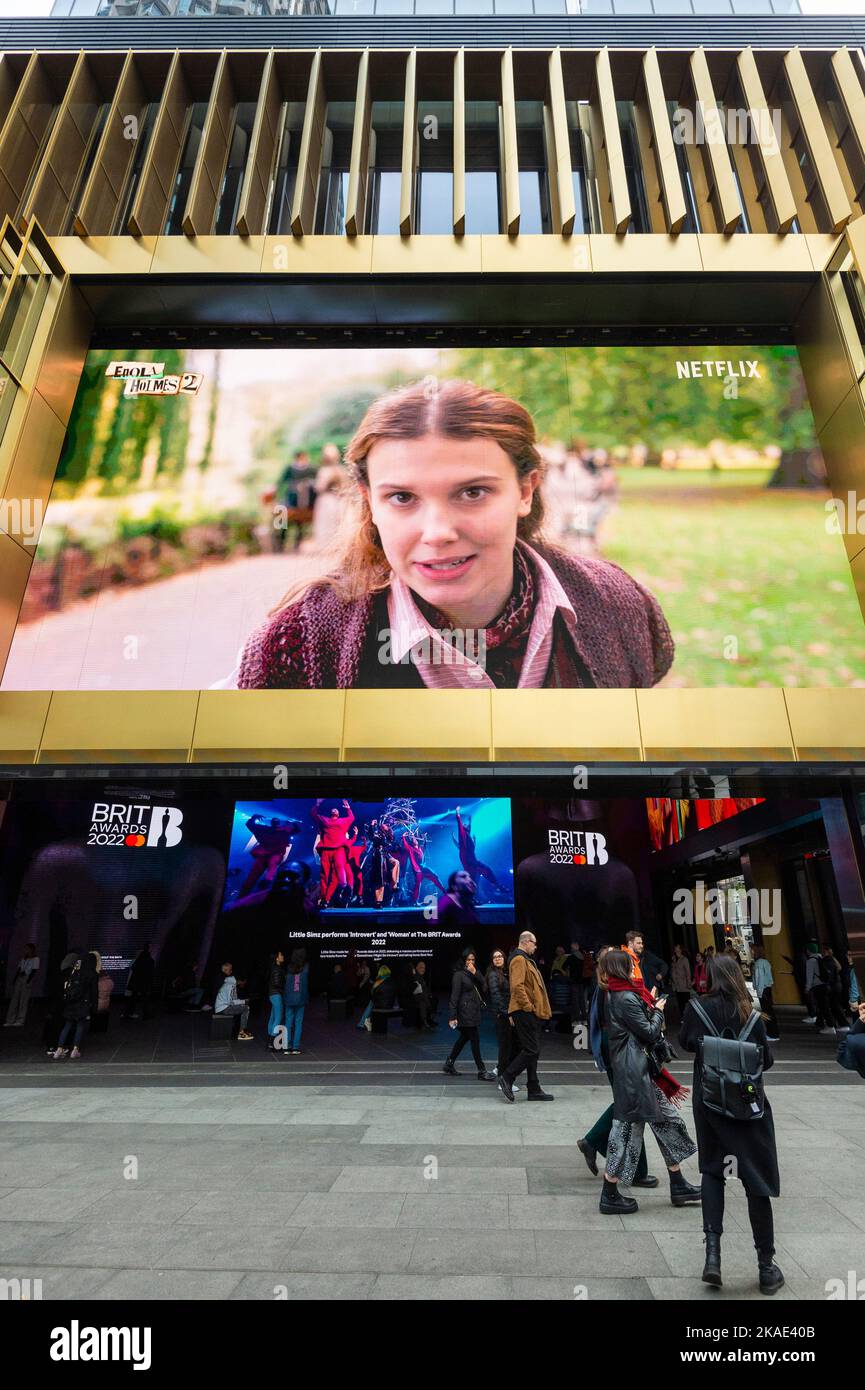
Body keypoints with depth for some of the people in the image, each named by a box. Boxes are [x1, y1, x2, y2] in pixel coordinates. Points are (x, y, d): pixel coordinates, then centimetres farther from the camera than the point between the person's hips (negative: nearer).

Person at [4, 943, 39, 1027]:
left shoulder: (35, 959, -2)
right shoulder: (23, 958, 18)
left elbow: (33, 971, -8)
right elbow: (19, 969, 15)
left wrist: (28, 982, -16)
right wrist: (14, 979, 6)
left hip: (27, 979, -6)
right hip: (19, 978, 6)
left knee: (23, 1000, -8)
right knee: (14, 999, 1)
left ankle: (20, 1021, -7)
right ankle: (10, 1021, 2)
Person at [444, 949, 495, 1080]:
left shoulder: (475, 973, 12)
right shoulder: (459, 974, -10)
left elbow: (483, 987, 0)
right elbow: (454, 996, -14)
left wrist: (475, 974, -13)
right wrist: (453, 1016, -18)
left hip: (474, 1011, 8)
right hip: (465, 1012, -8)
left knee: (464, 1038, 14)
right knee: (475, 1040, -4)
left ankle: (448, 1065, 25)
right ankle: (482, 1071, 3)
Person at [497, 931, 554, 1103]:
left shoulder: (525, 959, 21)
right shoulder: (519, 959, -13)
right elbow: (517, 986, -23)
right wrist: (528, 1006, -21)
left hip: (530, 1012, 11)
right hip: (525, 1012, -11)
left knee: (532, 1050, 11)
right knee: (531, 1050, -10)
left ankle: (533, 1089, 16)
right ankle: (507, 1077, -2)